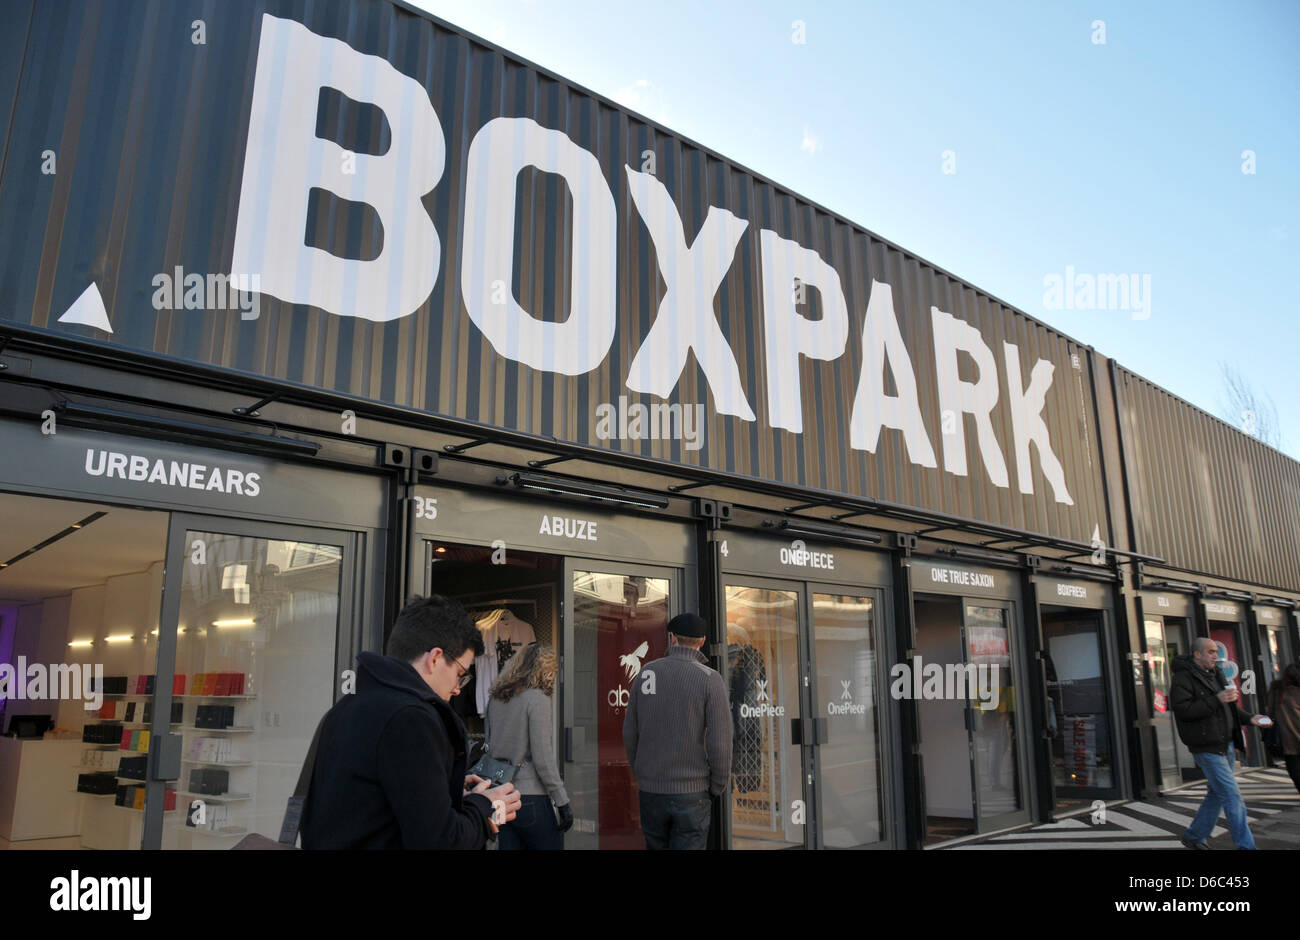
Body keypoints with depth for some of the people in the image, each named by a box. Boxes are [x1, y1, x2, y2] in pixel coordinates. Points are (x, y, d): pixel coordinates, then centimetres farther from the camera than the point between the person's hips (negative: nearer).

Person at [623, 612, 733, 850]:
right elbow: (719, 742, -13)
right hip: (691, 792, -3)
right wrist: (718, 787, 2)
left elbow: (630, 734, 4)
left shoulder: (646, 673, 0)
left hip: (650, 790, 3)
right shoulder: (710, 679, -10)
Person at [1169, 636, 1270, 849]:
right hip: (1206, 748, -9)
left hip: (1225, 745, 9)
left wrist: (1249, 718, 11)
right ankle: (1245, 844, 0)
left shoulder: (1215, 674, 17)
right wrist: (1216, 700, -28)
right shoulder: (1183, 678, -12)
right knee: (1232, 796, -8)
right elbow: (1183, 710, -24)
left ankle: (1194, 836, 26)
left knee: (1217, 794, 14)